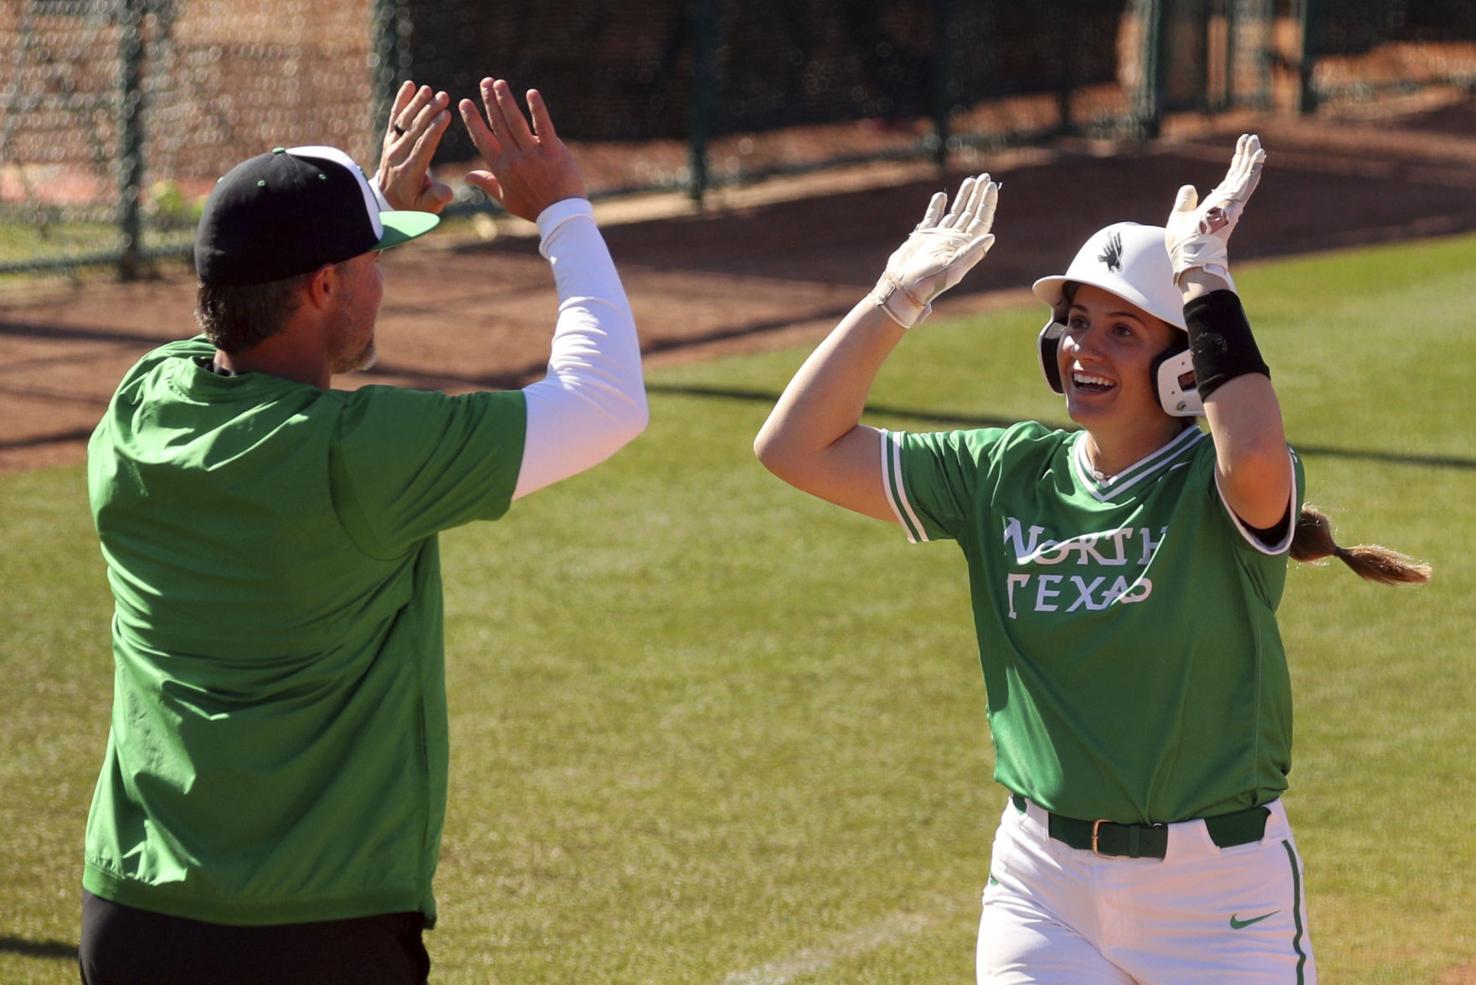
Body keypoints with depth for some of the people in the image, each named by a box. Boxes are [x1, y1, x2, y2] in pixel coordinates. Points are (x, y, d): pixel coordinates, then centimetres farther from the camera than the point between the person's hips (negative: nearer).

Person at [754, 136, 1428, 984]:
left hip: (1220, 893, -4)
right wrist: (901, 294, -2)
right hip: (1043, 886, 4)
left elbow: (1256, 459, -37)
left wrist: (1204, 276, -26)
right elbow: (798, 447, 2)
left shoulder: (1217, 487, -10)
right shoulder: (1008, 476, 4)